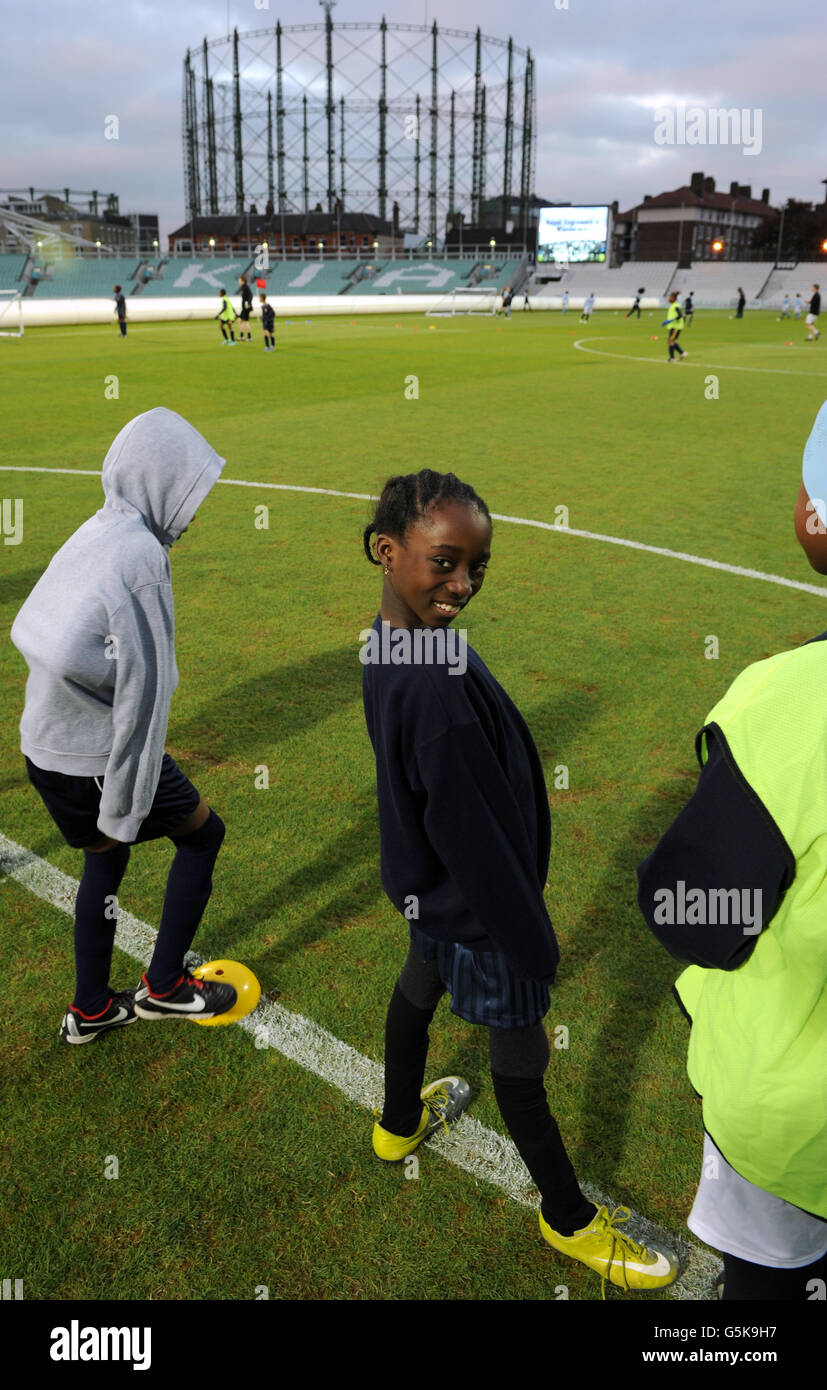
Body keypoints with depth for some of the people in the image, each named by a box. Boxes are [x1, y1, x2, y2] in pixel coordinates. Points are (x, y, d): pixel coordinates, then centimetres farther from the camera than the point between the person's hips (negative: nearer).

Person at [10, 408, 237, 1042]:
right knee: (204, 831, 12)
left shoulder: (98, 532, 4)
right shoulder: (140, 555, -22)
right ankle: (164, 986, 25)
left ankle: (90, 1012, 39)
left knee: (105, 863, 24)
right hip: (96, 757, -8)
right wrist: (121, 810, -19)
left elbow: (32, 630, 8)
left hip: (44, 746, 8)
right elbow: (143, 690, -28)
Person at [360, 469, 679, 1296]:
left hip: (427, 885, 9)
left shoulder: (387, 640, -8)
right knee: (518, 1054, 11)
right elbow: (473, 832, -30)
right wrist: (532, 941, -17)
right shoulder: (435, 686, -37)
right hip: (479, 907, -9)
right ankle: (568, 1218, 37)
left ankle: (400, 1124, 58)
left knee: (419, 985, 29)